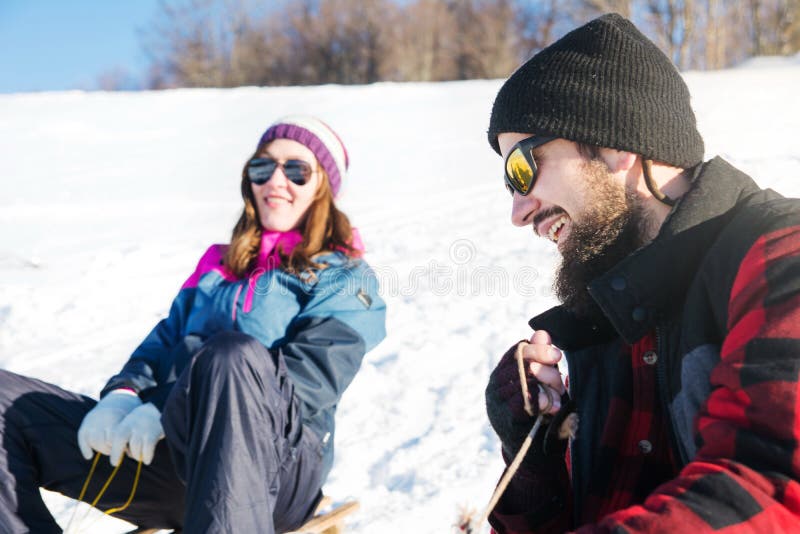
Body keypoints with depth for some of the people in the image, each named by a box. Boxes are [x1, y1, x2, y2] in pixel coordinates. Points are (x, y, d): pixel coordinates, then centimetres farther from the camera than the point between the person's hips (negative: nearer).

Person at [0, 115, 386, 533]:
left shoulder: (344, 279, 8)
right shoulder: (220, 264, 27)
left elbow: (311, 378, -8)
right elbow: (166, 339, 20)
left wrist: (171, 411, -15)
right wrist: (122, 394, -5)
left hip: (275, 464, -5)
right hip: (168, 450, 6)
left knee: (231, 353, -39)